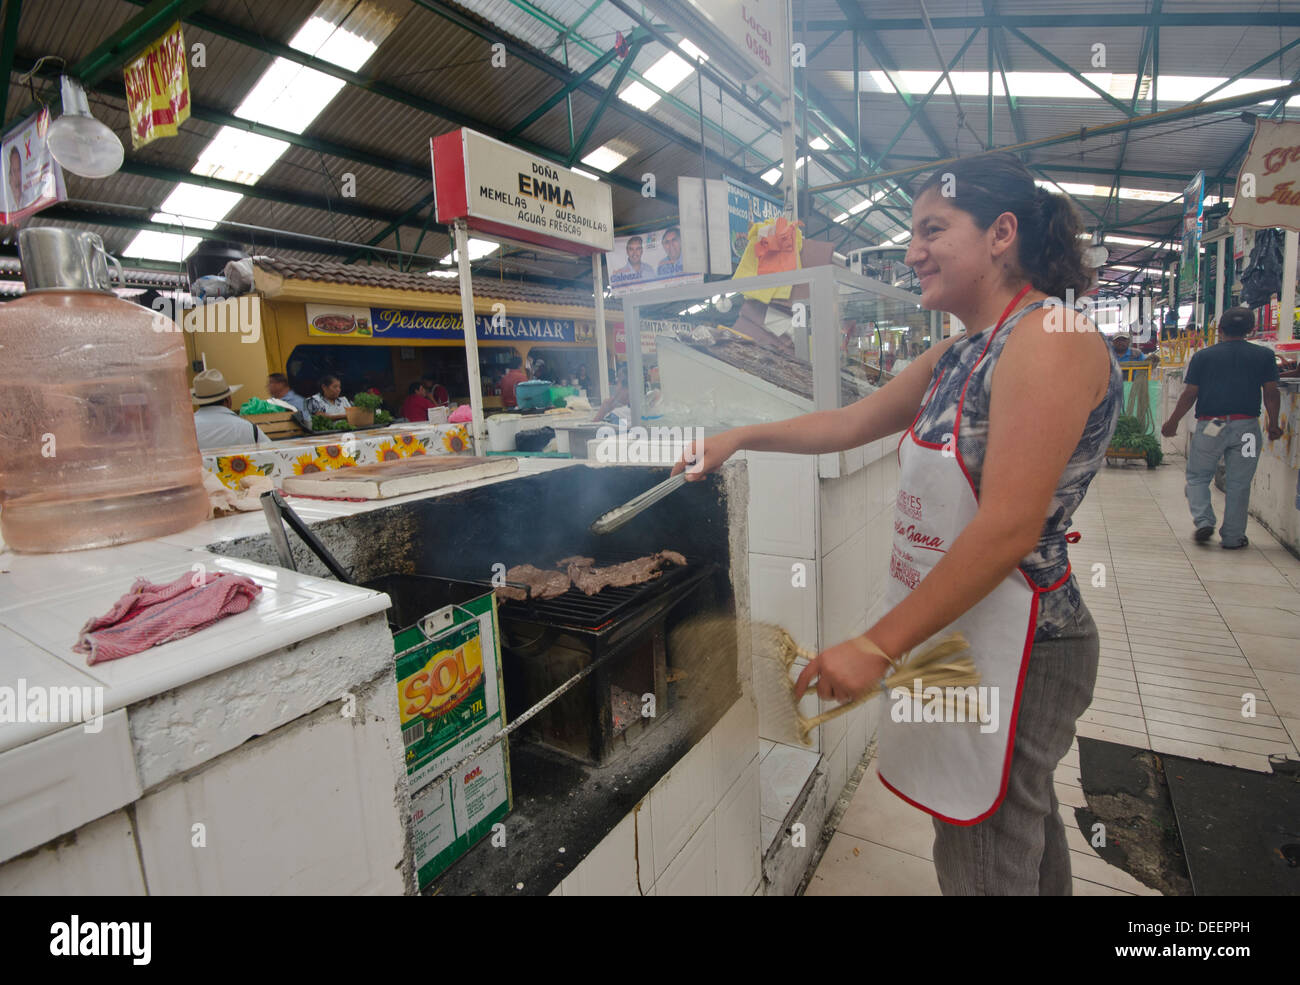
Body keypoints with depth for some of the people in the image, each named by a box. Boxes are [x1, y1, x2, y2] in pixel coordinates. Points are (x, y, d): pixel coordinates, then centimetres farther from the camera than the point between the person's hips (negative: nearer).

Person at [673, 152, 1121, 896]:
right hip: (952, 630, 8)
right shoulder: (957, 356, 9)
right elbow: (851, 423, 16)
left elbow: (1009, 530, -25)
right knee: (1024, 822, 27)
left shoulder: (1049, 337, -18)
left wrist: (877, 646, -23)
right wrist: (741, 438, 12)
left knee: (985, 866, 9)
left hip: (1013, 645, -8)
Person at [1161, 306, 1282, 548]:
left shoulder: (1203, 356, 0)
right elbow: (1271, 394, 4)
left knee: (1197, 477, 12)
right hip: (1246, 427, 2)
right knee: (1238, 484, 8)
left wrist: (1172, 422, 9)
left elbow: (1189, 395, -1)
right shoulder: (1264, 355, 5)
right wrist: (1273, 424, 15)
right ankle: (1232, 537, 13)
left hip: (1209, 425, -2)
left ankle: (1203, 521, -6)